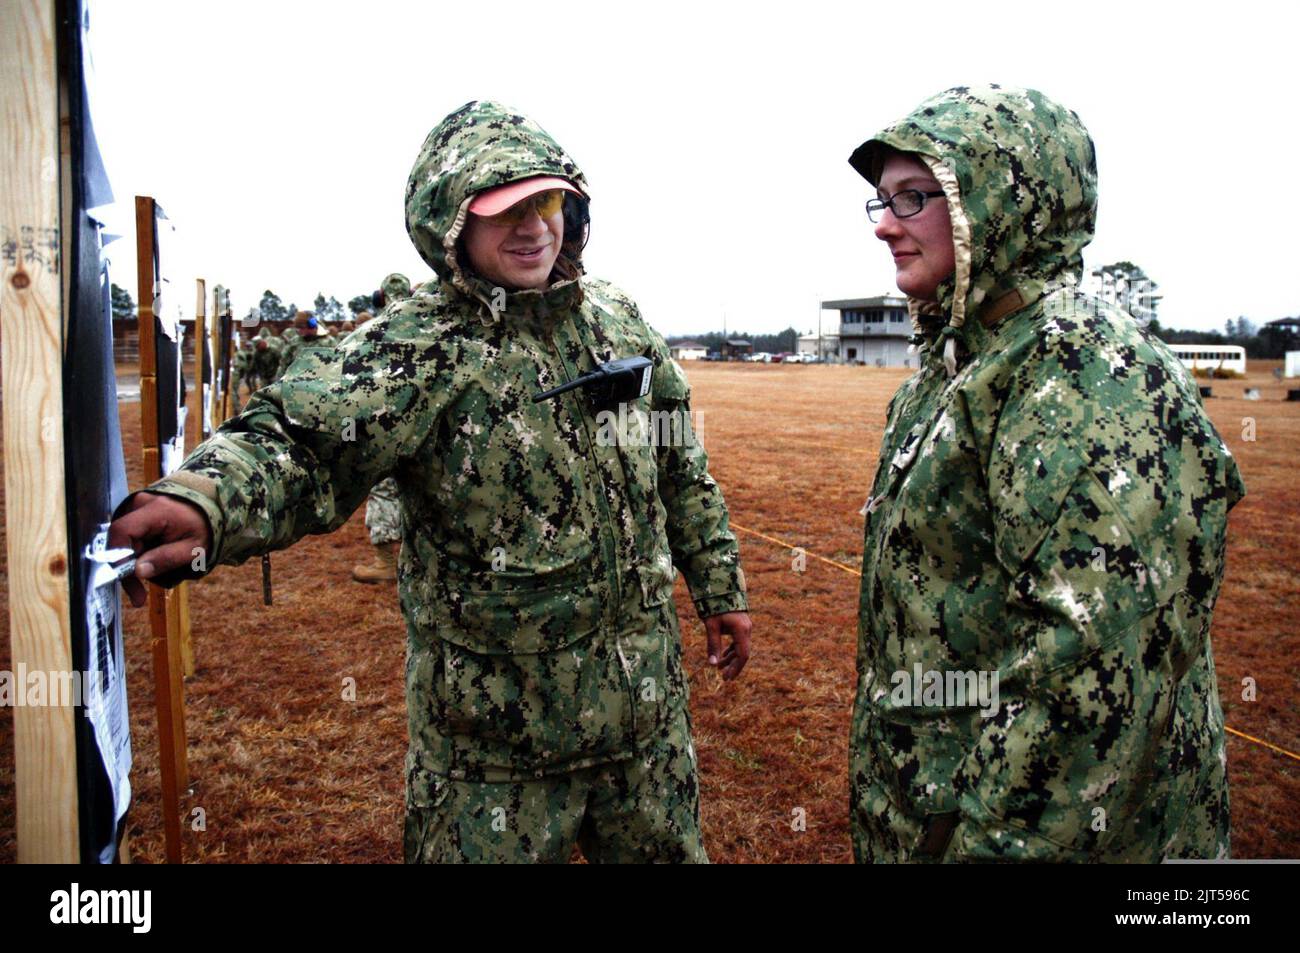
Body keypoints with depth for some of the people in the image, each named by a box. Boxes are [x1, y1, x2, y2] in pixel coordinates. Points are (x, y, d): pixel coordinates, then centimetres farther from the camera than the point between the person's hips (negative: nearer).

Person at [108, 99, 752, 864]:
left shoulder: (621, 322, 1)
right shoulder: (419, 350, -16)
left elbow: (683, 470, 10)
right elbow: (298, 437, -32)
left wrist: (720, 588, 13)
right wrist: (200, 502, -54)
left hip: (647, 699, 5)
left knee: (669, 846, 23)